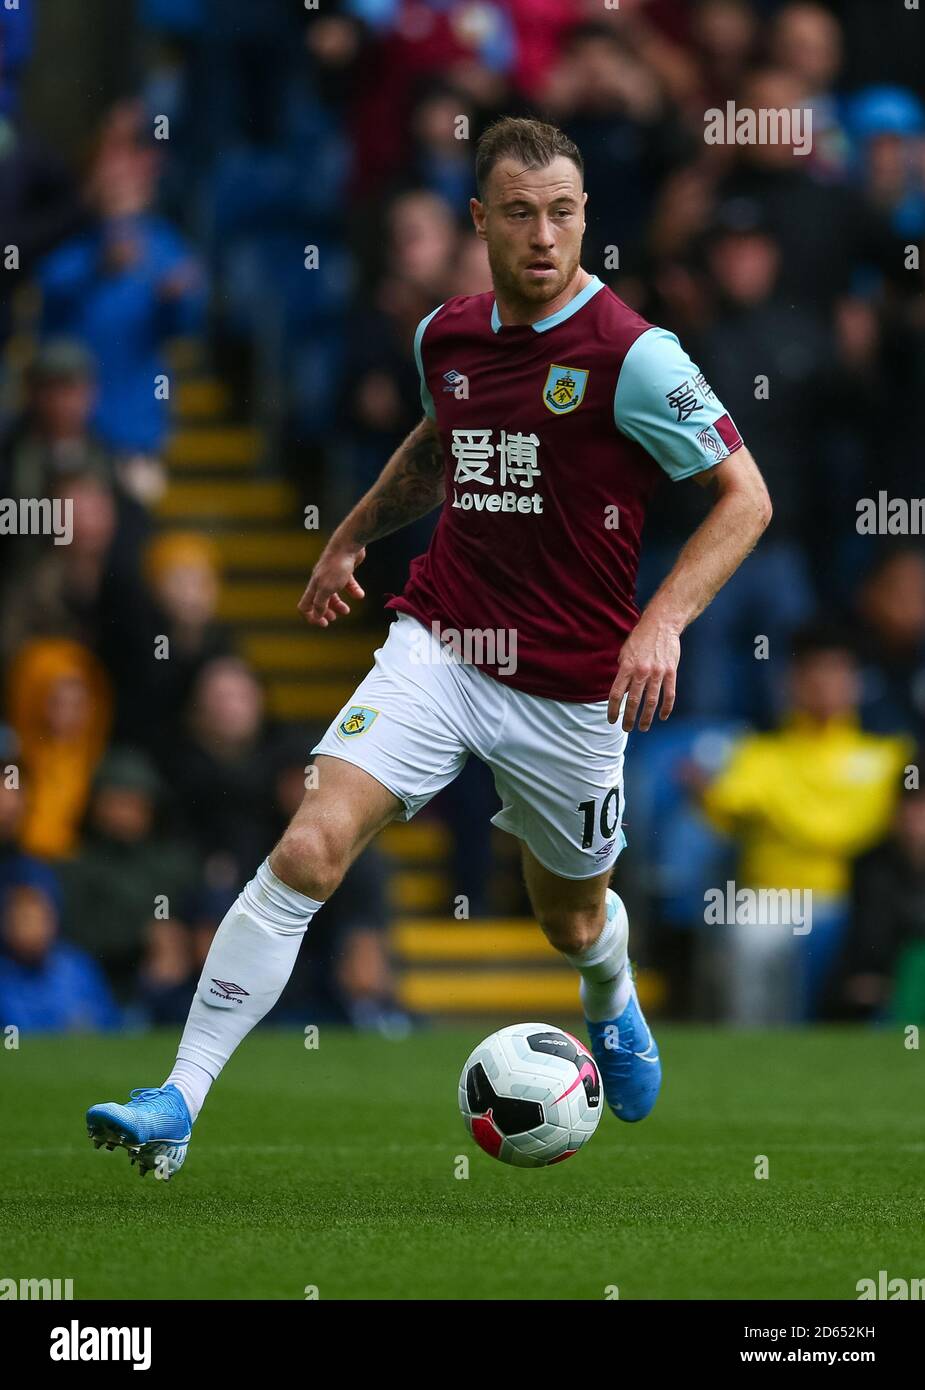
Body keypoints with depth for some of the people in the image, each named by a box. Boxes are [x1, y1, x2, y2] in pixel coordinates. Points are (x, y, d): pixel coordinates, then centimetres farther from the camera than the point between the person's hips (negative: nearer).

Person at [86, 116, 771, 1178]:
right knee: (307, 851, -19)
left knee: (570, 919, 18)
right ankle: (177, 1105, -19)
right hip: (437, 648, 2)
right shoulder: (444, 336, 3)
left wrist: (662, 624, -21)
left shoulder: (631, 355, -13)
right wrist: (356, 532, 26)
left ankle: (612, 1001, 58)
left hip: (570, 688, -2)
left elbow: (743, 496, -10)